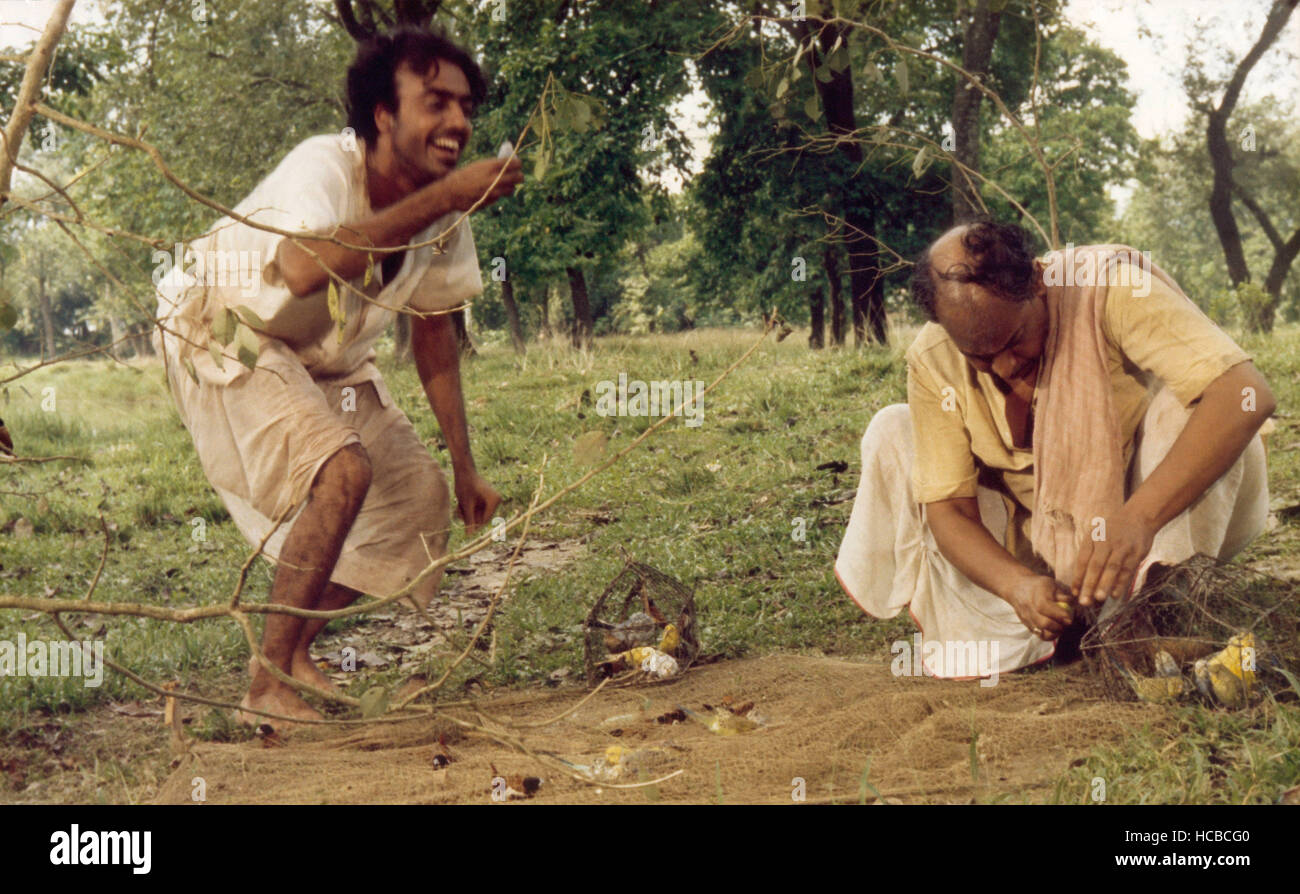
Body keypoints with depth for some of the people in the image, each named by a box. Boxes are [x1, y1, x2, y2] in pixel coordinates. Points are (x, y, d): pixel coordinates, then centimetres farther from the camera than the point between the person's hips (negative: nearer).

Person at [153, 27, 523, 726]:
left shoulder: (447, 214, -10)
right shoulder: (325, 167, -31)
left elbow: (433, 335, 4)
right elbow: (304, 268, -54)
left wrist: (465, 470, 4)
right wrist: (441, 197, -48)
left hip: (325, 363, 8)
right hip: (223, 338, -8)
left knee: (420, 507, 0)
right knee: (342, 472, -29)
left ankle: (295, 652, 17)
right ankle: (268, 686, -16)